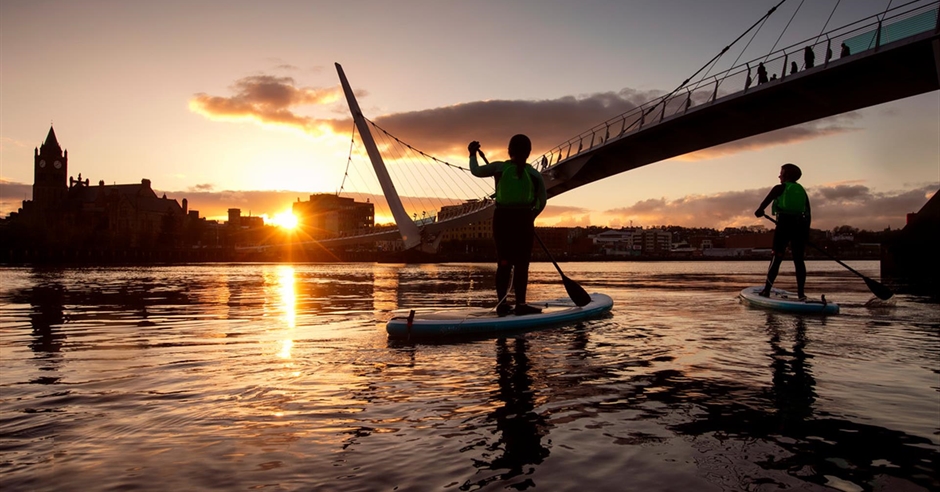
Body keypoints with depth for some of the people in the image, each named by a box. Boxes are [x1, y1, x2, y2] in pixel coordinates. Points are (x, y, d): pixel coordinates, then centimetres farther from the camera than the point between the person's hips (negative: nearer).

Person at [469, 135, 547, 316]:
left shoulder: (499, 167, 0)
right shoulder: (534, 175, -1)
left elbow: (476, 171, 14)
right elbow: (542, 202, 1)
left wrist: (473, 154, 31)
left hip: (502, 219, 2)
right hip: (523, 220, -2)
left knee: (504, 263, 9)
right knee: (521, 264, 3)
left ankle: (502, 303, 10)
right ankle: (520, 304, 4)